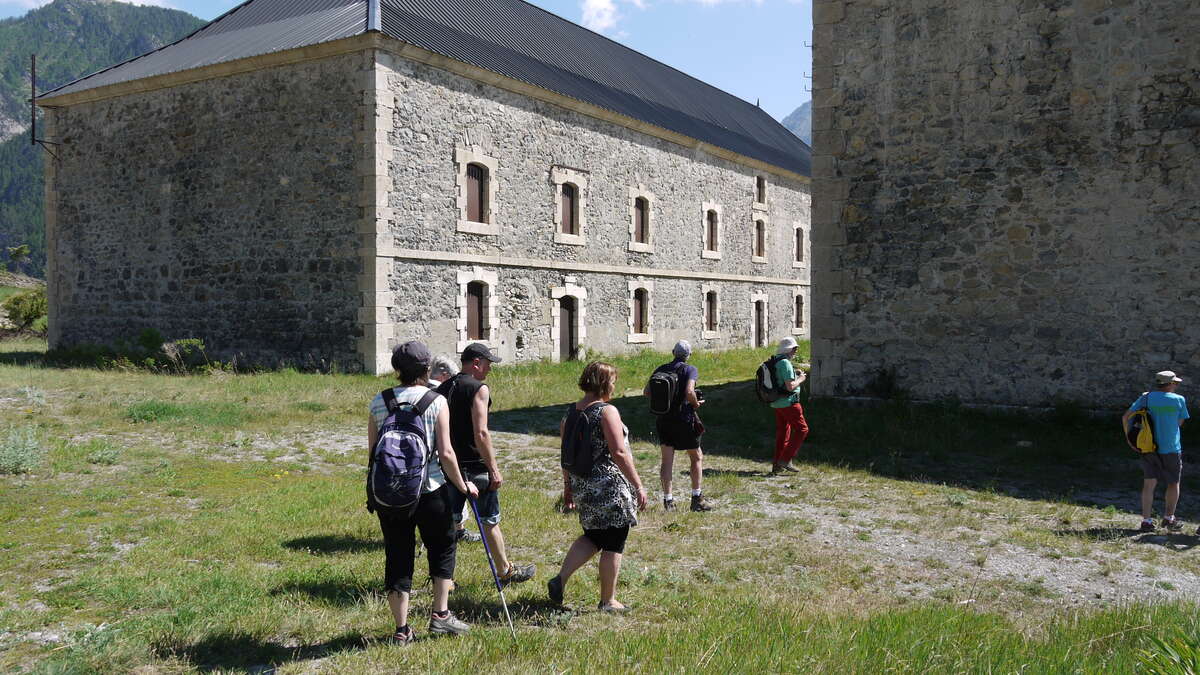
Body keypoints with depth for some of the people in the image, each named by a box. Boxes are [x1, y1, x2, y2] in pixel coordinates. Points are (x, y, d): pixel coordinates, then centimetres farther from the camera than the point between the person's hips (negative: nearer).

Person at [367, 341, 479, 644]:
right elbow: (445, 452, -10)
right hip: (429, 489, -3)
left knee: (397, 556, 10)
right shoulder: (436, 400, -7)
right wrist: (462, 485, 2)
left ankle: (401, 629, 15)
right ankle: (441, 615, 19)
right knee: (442, 547, 17)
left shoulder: (379, 401, 4)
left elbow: (372, 451, 6)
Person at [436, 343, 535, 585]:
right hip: (475, 466, -6)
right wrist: (494, 469, -16)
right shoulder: (478, 389, -12)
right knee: (490, 522, 8)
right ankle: (506, 572, 22)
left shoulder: (443, 388, 11)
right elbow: (481, 433, -20)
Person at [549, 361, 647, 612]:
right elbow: (619, 453, -19)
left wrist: (568, 487, 20)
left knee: (592, 537, 23)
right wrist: (638, 485, -13)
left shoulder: (571, 412, 7)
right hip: (609, 488, -7)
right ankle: (608, 601, 16)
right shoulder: (607, 411, -15)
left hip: (582, 485, 8)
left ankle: (560, 579, 12)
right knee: (613, 545, 6)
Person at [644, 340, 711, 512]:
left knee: (667, 460, 7)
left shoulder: (661, 369, 7)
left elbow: (646, 392, 4)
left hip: (663, 419, 4)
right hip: (684, 419, -4)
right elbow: (689, 392, -23)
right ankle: (697, 499, 10)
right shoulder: (690, 369, -7)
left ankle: (667, 500, 6)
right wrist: (696, 404, -5)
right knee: (697, 457, 11)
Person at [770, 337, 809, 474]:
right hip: (788, 402, -9)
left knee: (782, 432, 13)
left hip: (777, 403, 10)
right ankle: (785, 460, -5)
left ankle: (777, 465, 14)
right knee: (802, 429, -1)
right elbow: (790, 386, -23)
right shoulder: (785, 363, -18)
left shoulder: (774, 362, 12)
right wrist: (800, 379, -6)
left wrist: (794, 375, 17)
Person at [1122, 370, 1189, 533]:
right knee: (1173, 483, 16)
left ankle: (1146, 521, -1)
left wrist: (1129, 439, 3)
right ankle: (1169, 519, 21)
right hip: (1171, 448, -2)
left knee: (1149, 484, 3)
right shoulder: (1179, 400, -5)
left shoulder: (1146, 398, 0)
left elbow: (1126, 417, -5)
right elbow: (1180, 423, 6)